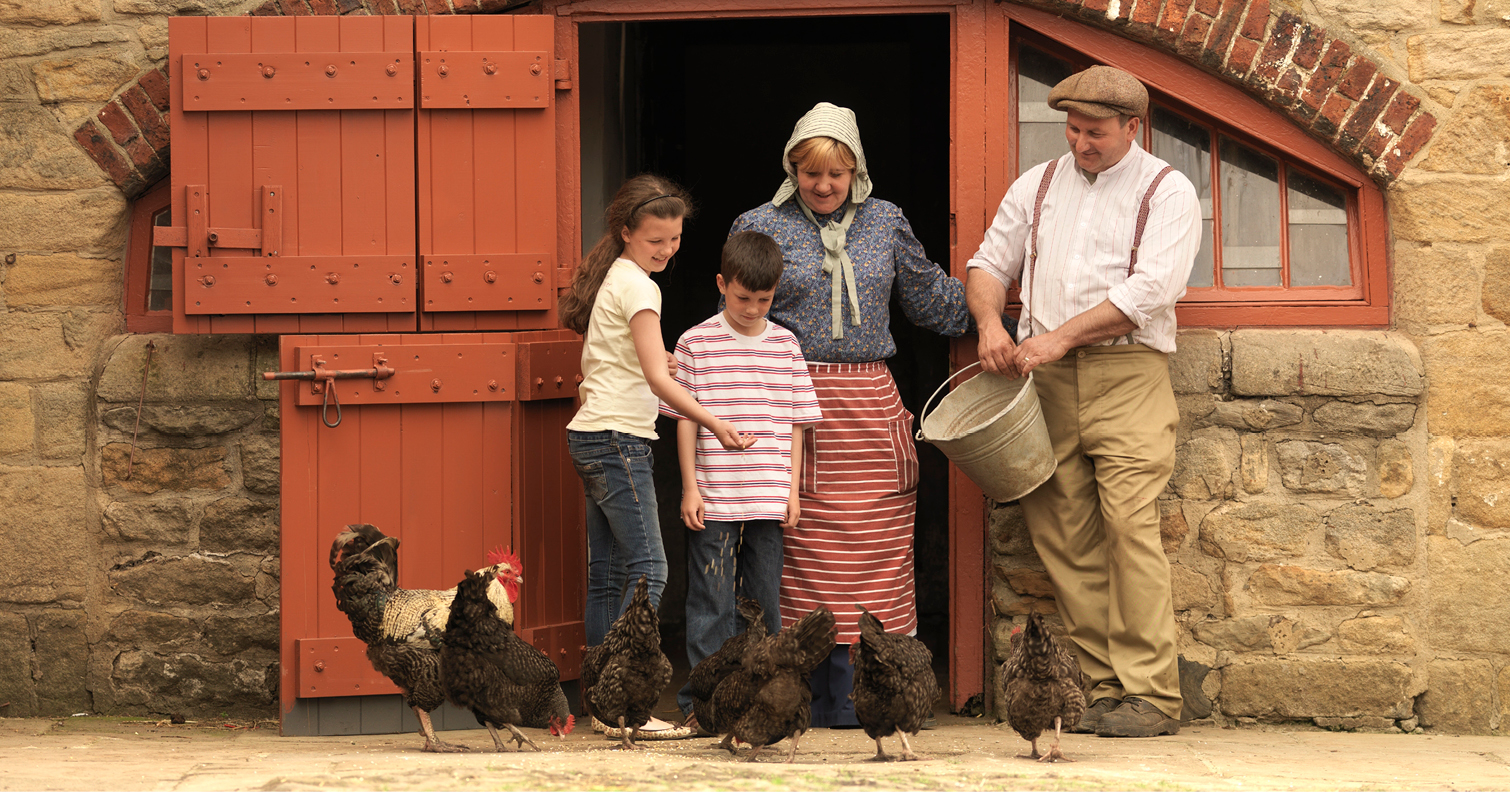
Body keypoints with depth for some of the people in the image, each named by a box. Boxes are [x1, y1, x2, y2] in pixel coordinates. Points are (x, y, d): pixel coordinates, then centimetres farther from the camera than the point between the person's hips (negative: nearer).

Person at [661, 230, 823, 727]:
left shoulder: (785, 345, 8)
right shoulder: (696, 343, 0)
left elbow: (795, 421, 11)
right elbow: (685, 421, 1)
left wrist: (792, 488, 7)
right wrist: (690, 487, -4)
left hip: (768, 498, 3)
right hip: (712, 499, -3)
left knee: (765, 600, 8)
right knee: (711, 601, -1)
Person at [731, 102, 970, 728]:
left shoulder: (886, 223, 13)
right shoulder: (762, 227, 4)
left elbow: (930, 300, 24)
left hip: (873, 404, 3)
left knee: (881, 551, 1)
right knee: (812, 558, -5)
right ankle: (831, 704, -1)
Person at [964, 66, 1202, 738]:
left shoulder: (1167, 192, 3)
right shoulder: (1037, 186, 18)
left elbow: (1150, 290, -9)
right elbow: (990, 264, 19)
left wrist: (1059, 337, -12)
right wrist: (990, 322, -3)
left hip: (1127, 373, -5)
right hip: (1044, 379, 5)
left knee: (1129, 525, -15)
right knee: (1066, 536, -1)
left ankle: (1151, 693, -14)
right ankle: (1105, 688, 3)